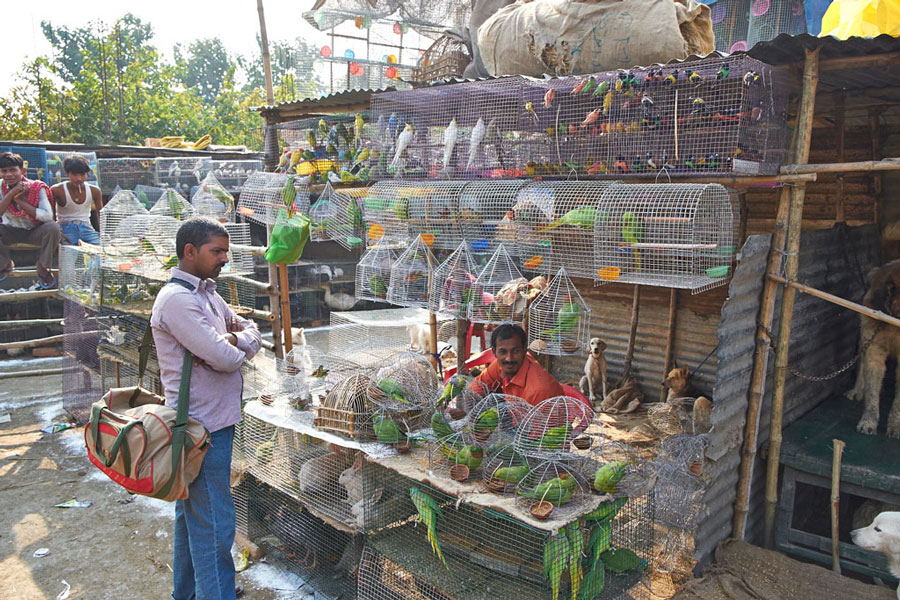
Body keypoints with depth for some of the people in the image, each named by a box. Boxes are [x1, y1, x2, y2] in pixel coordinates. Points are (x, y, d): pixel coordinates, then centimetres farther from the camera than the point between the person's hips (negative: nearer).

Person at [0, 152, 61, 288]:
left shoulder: (36, 188, -16)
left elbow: (48, 216, -26)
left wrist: (20, 201, -26)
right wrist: (12, 193, -27)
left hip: (35, 232, -2)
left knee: (52, 227, -34)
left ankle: (42, 268, -10)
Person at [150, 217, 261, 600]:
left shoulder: (207, 293, 13)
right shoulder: (177, 299, -18)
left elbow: (251, 331, 12)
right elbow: (225, 359, -24)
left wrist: (231, 341, -10)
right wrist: (237, 346, -1)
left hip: (214, 420, 10)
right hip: (202, 426, -10)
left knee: (192, 513, 21)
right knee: (214, 523, -3)